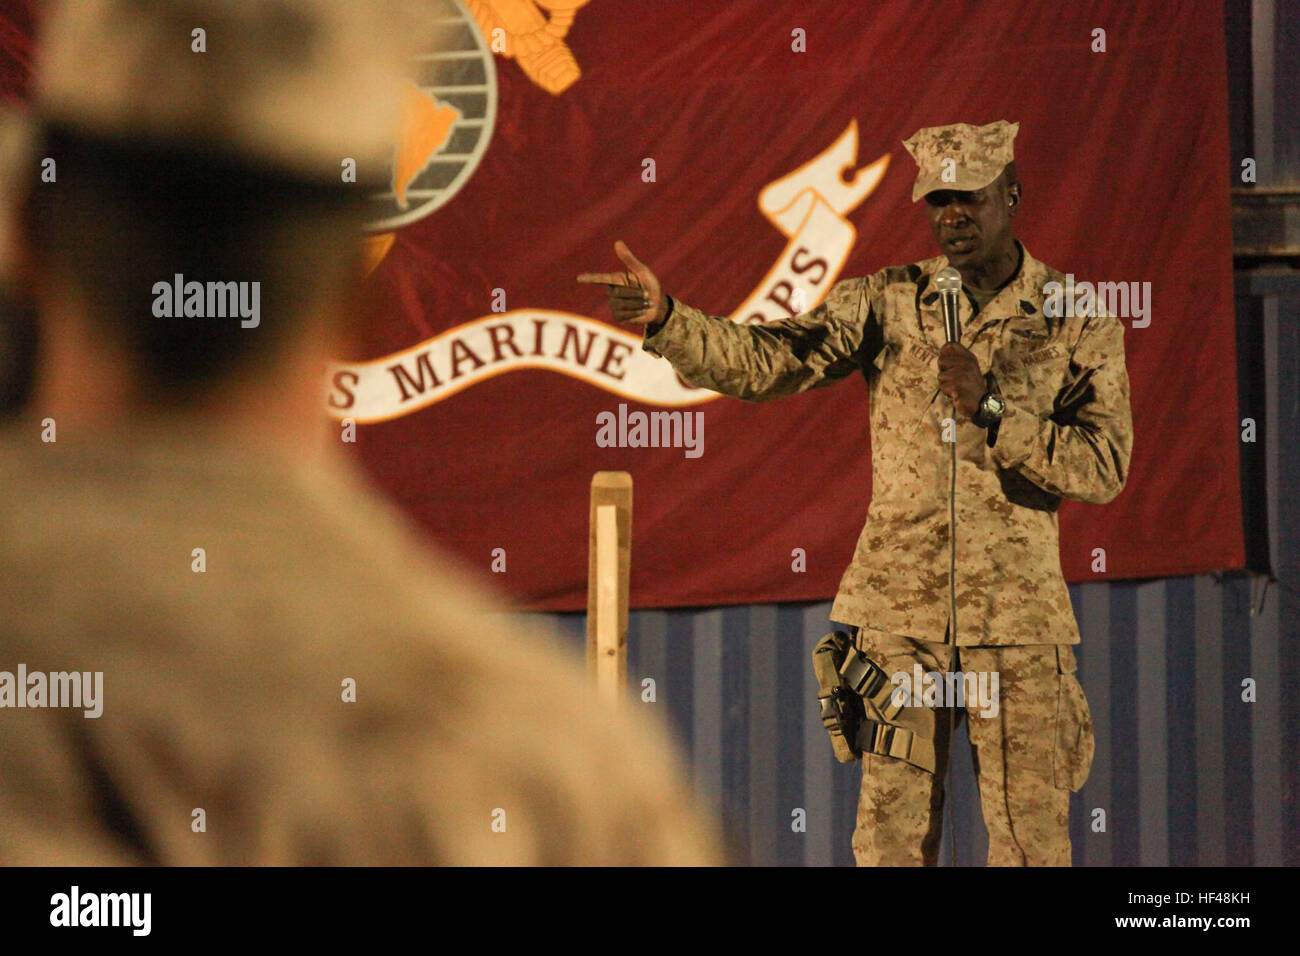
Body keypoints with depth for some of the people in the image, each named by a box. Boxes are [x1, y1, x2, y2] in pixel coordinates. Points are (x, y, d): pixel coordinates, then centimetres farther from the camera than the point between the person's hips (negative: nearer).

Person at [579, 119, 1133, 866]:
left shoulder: (1080, 320, 1)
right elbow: (763, 362, -7)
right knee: (892, 839, 2)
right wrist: (663, 317, -23)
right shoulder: (885, 303, 5)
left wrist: (989, 410, -18)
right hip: (898, 614, 1)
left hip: (1018, 618, -1)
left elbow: (1103, 467, -6)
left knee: (1034, 841, 0)